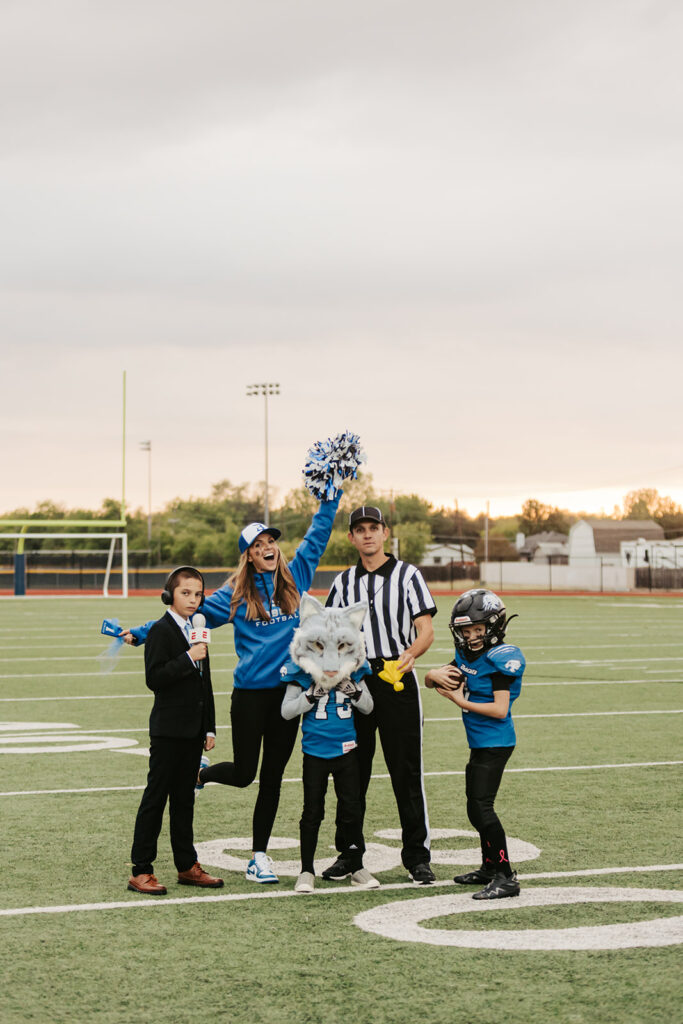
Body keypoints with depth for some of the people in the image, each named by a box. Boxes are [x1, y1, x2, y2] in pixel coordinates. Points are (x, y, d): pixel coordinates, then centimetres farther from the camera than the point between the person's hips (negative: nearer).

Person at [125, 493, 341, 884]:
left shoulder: (294, 578, 7)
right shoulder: (236, 595, 0)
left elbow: (318, 534, 12)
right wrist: (141, 632, -2)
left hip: (289, 690, 3)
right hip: (251, 693, -2)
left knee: (272, 777, 7)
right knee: (243, 774, 1)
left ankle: (260, 856, 17)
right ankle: (200, 774, 35)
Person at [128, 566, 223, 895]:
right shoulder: (161, 630, -9)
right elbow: (154, 678, -19)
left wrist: (209, 728, 15)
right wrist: (188, 658, -24)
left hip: (193, 730, 7)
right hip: (168, 729, -7)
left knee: (184, 798, 13)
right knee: (155, 798, -4)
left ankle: (187, 865, 20)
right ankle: (141, 871, -1)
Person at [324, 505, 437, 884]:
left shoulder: (407, 575, 1)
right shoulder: (344, 582, 12)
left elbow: (425, 629, -6)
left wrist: (411, 653, -26)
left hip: (396, 679, -3)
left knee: (407, 771, -3)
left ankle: (417, 856, 4)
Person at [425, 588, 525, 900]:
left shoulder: (500, 658, -15)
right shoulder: (466, 655, 10)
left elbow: (500, 710, -20)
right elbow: (431, 680, 17)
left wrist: (461, 701, -14)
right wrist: (435, 675, -7)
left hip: (496, 742, -9)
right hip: (480, 743, 9)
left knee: (482, 806, -14)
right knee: (475, 809, 17)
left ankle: (506, 877, -12)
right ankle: (490, 868, 32)